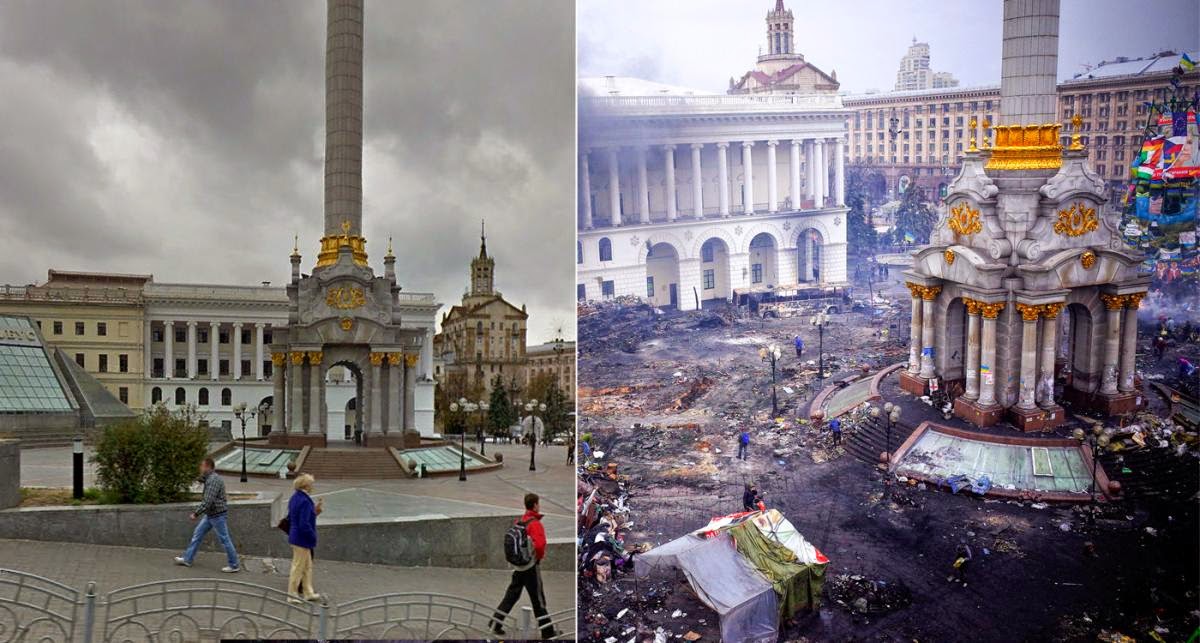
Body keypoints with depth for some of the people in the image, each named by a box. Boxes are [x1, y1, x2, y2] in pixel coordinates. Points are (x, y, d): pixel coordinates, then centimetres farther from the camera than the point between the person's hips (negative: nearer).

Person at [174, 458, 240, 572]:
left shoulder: (213, 480, -23)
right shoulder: (210, 478, 11)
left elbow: (208, 501, -26)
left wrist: (196, 513, -22)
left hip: (217, 515, -10)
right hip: (210, 514, 10)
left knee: (224, 539, -2)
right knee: (197, 534, 16)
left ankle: (234, 565, 5)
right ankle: (187, 559, 26)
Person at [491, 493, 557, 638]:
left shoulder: (518, 521, 6)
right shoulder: (535, 524, -19)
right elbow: (540, 545, -31)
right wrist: (540, 555, -12)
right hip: (531, 566, -7)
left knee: (511, 595, 15)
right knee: (538, 599, 2)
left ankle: (496, 624, 17)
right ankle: (547, 631, 12)